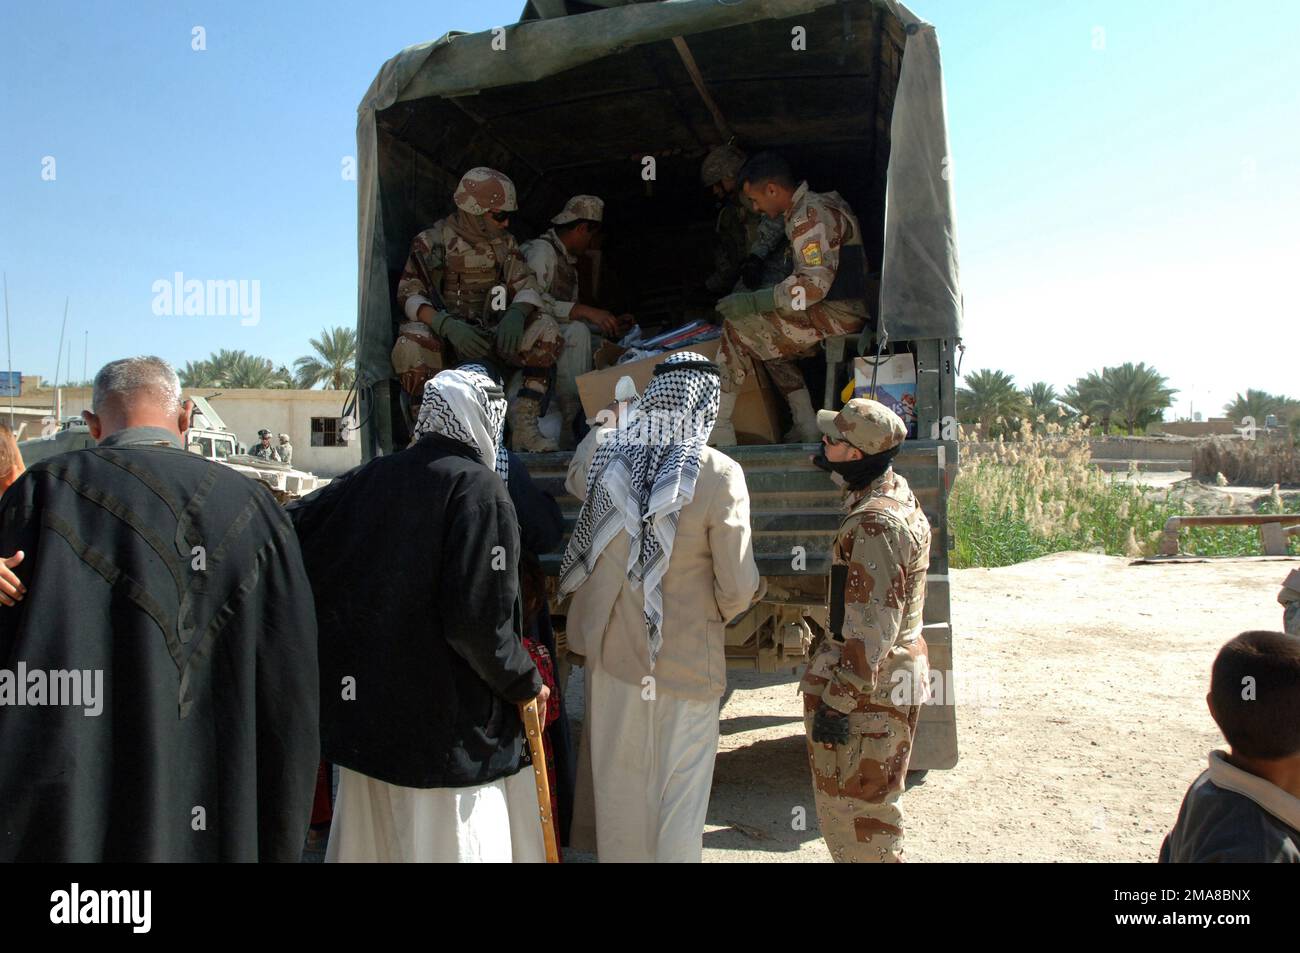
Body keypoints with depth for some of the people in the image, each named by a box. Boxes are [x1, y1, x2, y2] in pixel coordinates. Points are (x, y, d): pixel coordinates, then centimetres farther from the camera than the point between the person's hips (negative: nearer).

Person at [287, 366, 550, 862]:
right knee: (450, 842, 6)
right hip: (447, 727, -6)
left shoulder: (371, 477, 5)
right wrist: (526, 685, -5)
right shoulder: (478, 487, -13)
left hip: (363, 709, 6)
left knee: (371, 840, 19)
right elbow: (479, 619, -20)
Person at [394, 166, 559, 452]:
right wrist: (447, 325, -30)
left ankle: (524, 426, -21)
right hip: (444, 337, -3)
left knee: (546, 329, -22)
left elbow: (526, 285, 1)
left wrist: (516, 314, -25)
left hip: (493, 335, 3)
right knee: (410, 347, -37)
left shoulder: (505, 243, 11)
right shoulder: (432, 242, -1)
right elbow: (409, 295, -10)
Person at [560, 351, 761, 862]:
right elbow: (738, 586, -16)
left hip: (610, 646, 4)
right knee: (680, 790, 13)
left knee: (617, 778, 20)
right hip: (686, 656, -4)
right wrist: (722, 612, 6)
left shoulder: (599, 448, -9)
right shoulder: (719, 473, -20)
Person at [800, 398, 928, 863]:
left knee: (855, 806, 4)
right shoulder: (896, 493, 8)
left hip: (871, 686, -10)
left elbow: (872, 628, -26)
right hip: (893, 672, 10)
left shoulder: (875, 523, -25)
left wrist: (836, 701, -22)